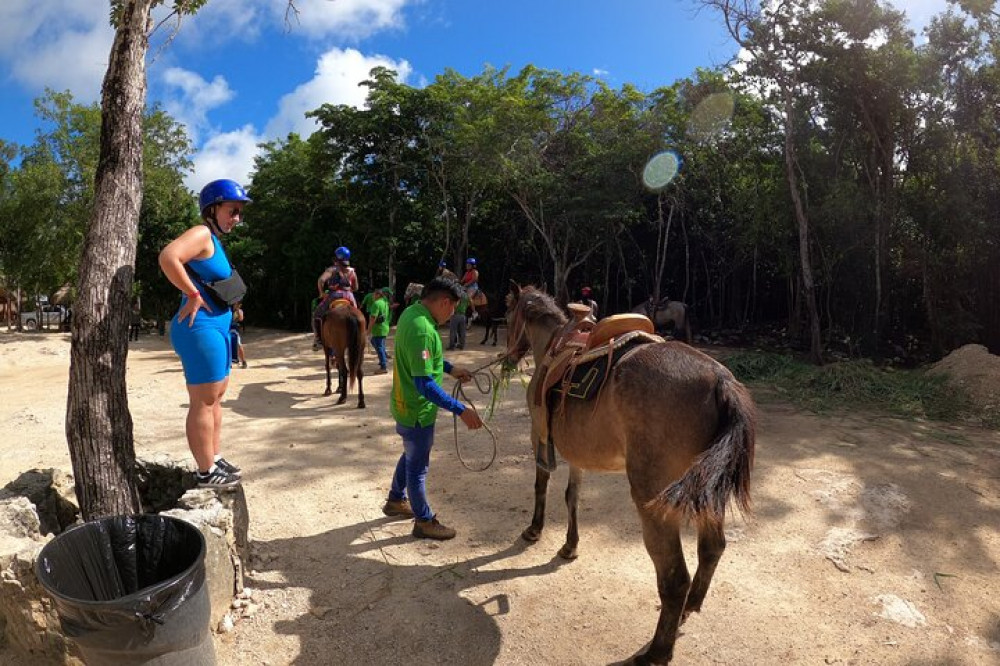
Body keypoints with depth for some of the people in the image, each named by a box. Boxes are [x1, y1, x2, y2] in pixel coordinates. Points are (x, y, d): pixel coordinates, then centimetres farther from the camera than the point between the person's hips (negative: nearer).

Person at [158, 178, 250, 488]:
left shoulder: (216, 240, 18)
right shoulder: (202, 233, -12)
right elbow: (168, 256, -31)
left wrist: (231, 306, 13)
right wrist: (194, 296, -24)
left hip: (215, 327, 11)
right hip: (201, 328, -11)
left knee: (216, 396, 18)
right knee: (204, 401, -3)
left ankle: (215, 458, 31)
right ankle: (206, 472, 7)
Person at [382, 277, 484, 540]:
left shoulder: (412, 312, 0)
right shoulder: (421, 329, -31)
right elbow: (425, 384, -33)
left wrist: (450, 368, 15)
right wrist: (461, 410, -32)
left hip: (407, 404, 10)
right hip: (417, 410, -10)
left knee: (411, 455, 28)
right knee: (418, 466, 8)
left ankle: (396, 500, 47)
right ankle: (424, 521, 27)